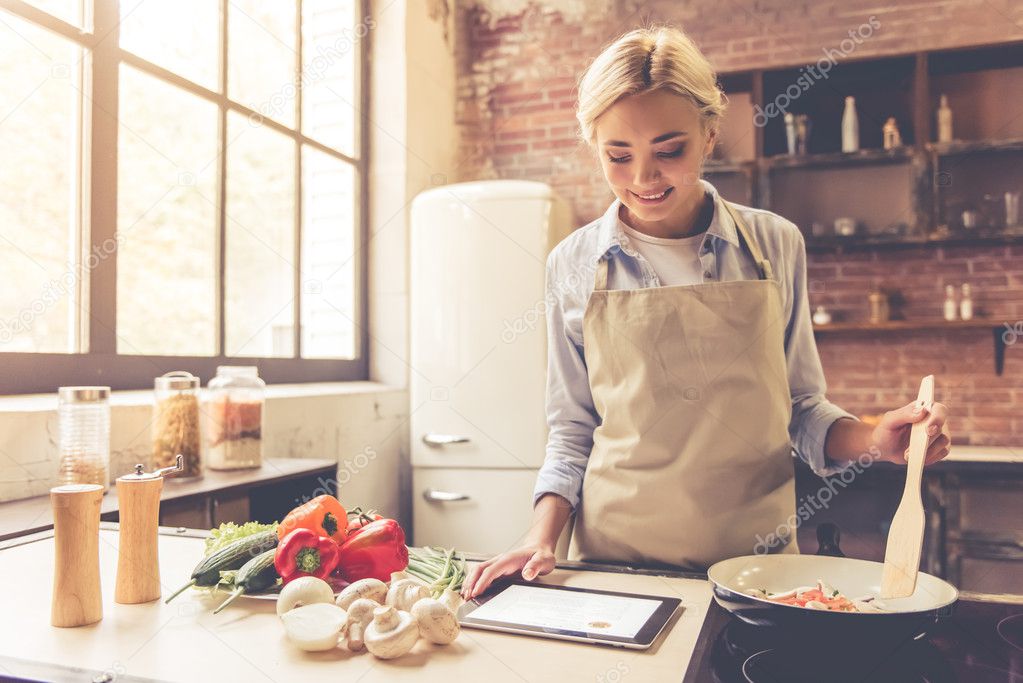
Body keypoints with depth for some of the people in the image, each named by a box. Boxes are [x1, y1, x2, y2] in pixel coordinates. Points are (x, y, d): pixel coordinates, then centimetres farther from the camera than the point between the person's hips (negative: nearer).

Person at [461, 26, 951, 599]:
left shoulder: (774, 246, -1)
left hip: (757, 562, 1)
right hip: (615, 562, 0)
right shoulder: (574, 266, -2)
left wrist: (872, 441, -10)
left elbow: (800, 409, 8)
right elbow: (572, 433, 5)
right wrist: (542, 538, -7)